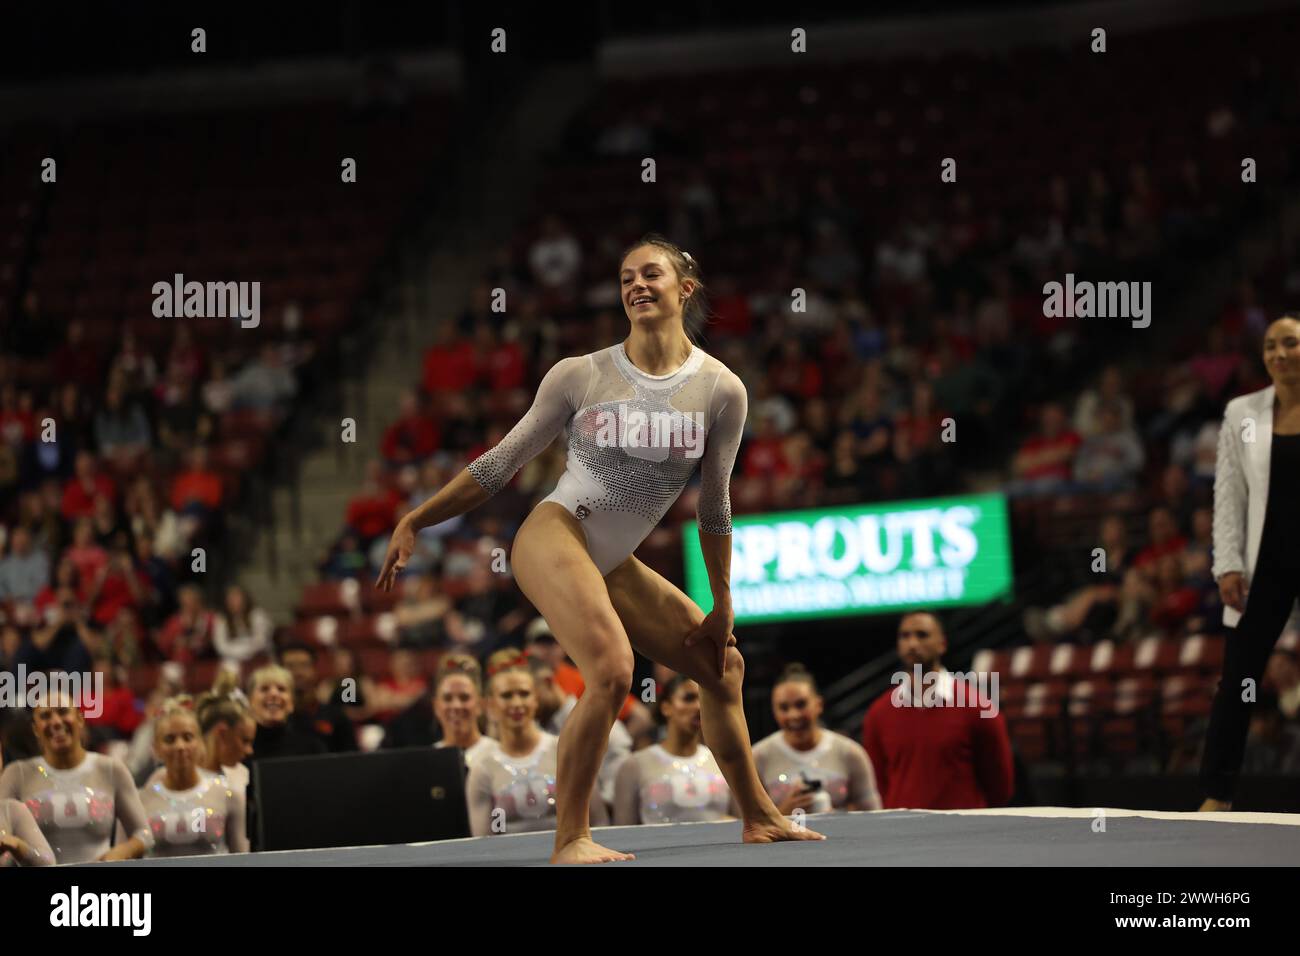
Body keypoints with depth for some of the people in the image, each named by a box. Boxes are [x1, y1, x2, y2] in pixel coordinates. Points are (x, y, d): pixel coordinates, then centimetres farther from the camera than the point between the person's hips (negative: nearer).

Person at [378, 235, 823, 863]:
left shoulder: (721, 390, 2)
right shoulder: (580, 376, -3)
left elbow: (714, 503, 10)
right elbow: (501, 463, 4)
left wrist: (721, 607, 14)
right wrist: (413, 523, 2)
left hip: (612, 566, 5)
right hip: (555, 536, -5)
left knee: (722, 663, 11)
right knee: (611, 672, -27)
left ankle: (759, 817, 27)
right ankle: (569, 840, -23)